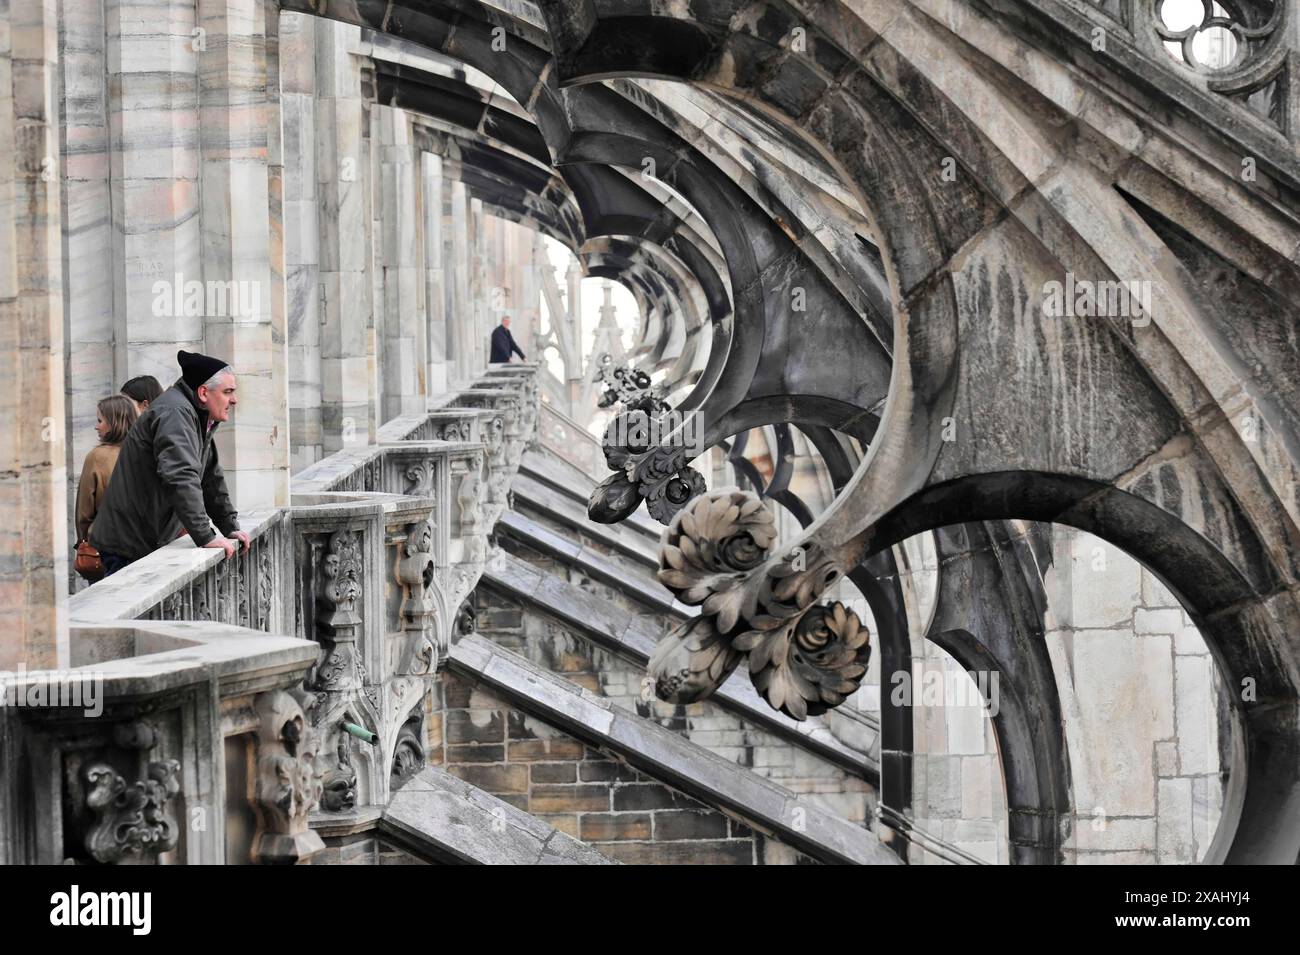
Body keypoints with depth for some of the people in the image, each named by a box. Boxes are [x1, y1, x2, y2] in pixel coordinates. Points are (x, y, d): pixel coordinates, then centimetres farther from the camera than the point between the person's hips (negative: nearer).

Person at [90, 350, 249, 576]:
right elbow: (181, 478, -29)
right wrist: (206, 537, -30)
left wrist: (230, 528, 25)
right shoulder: (174, 413, -18)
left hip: (153, 544, 10)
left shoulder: (200, 418, 17)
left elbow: (211, 478, 28)